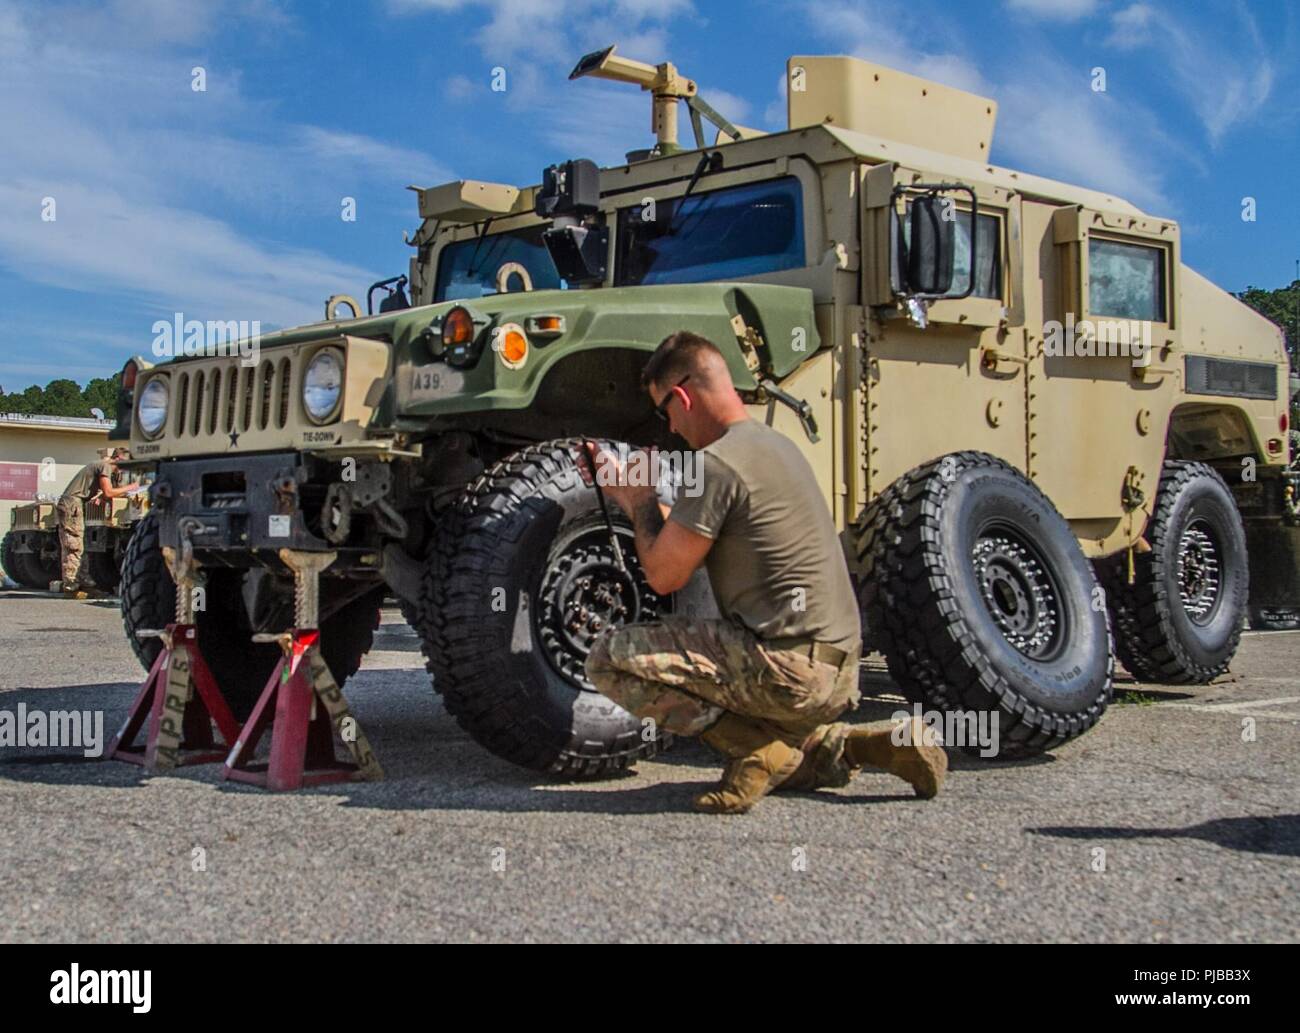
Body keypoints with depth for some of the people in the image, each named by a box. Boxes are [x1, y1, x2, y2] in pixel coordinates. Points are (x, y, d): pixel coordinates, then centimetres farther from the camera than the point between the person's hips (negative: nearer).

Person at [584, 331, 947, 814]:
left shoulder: (715, 464, -16)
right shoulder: (776, 444, 15)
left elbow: (663, 575, -10)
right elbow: (694, 546, 23)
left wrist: (642, 501, 6)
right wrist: (627, 491, 28)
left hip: (789, 669, -10)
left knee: (610, 657, -8)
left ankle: (760, 752, -8)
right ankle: (834, 745, 14)